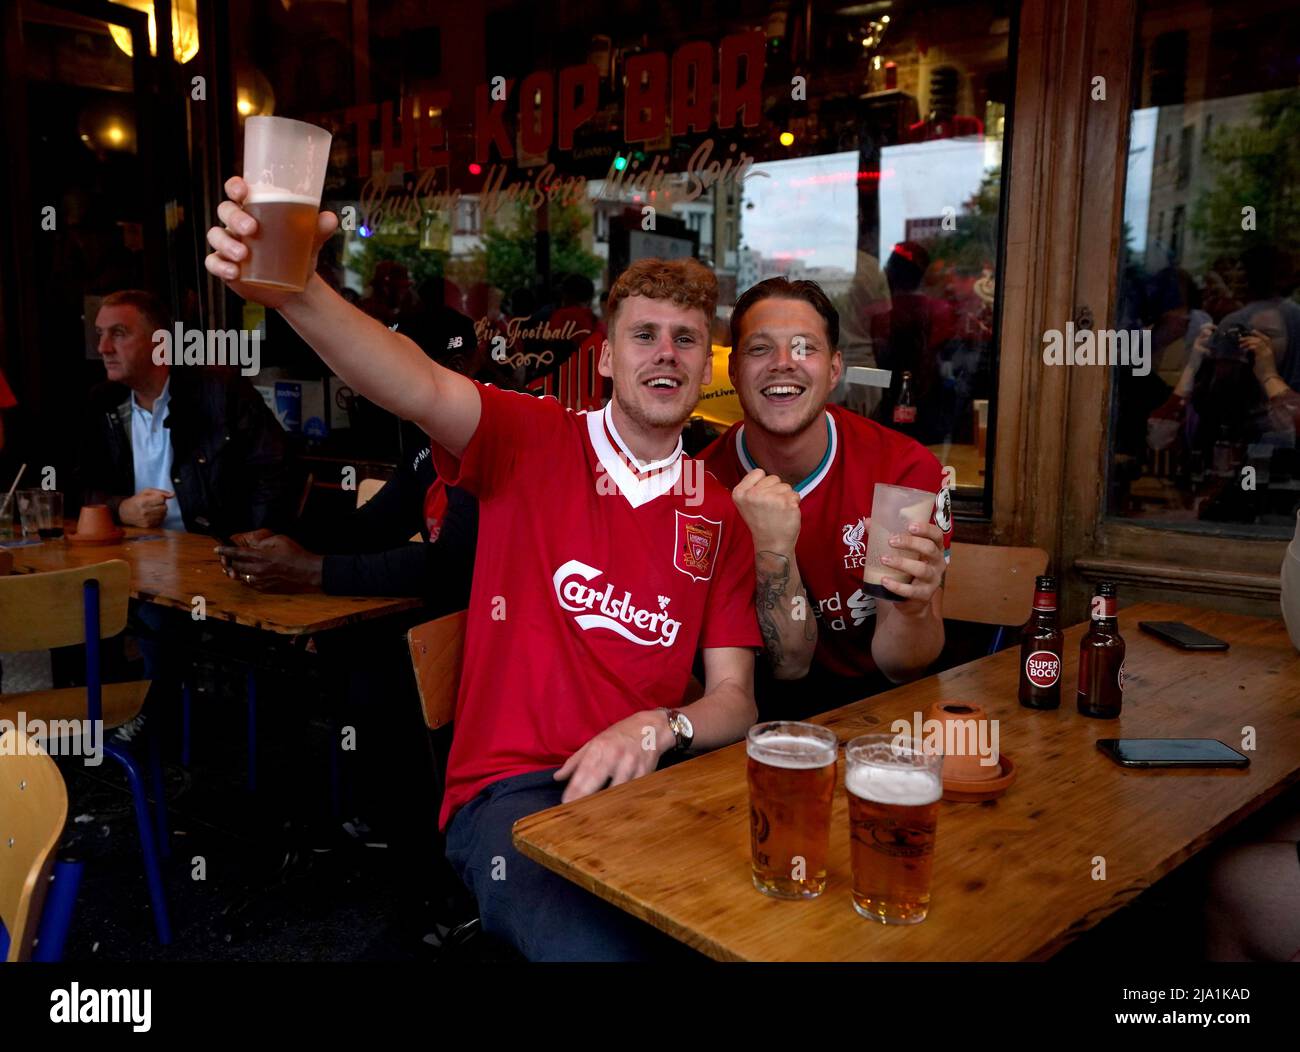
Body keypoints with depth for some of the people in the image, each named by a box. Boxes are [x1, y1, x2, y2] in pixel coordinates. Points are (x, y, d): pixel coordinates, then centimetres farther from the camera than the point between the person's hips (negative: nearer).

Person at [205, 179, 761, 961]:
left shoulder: (721, 514, 9)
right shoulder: (536, 441, 1)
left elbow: (735, 699, 5)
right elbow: (421, 389, -20)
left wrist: (659, 729, -17)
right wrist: (292, 291, -38)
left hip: (645, 782, 4)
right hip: (510, 788, -3)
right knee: (602, 946, -32)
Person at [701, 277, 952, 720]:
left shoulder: (908, 470, -15)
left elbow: (897, 669, -13)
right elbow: (788, 663, -15)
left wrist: (913, 607, -35)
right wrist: (773, 550, -31)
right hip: (769, 704, 0)